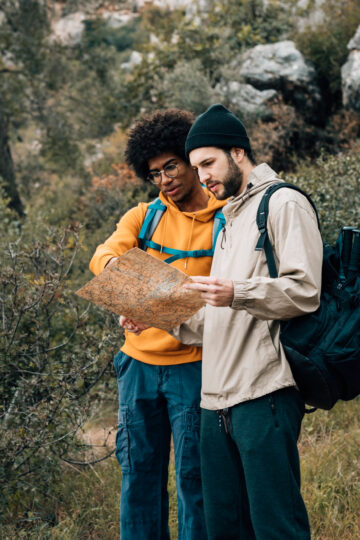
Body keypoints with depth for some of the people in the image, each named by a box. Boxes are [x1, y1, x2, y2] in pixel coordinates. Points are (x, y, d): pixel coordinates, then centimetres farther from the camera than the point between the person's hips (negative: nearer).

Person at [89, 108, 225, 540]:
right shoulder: (143, 217, 11)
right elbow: (103, 254, -6)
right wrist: (117, 266, -31)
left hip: (192, 364, -4)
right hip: (139, 363, 4)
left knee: (193, 477, 1)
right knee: (139, 472, 10)